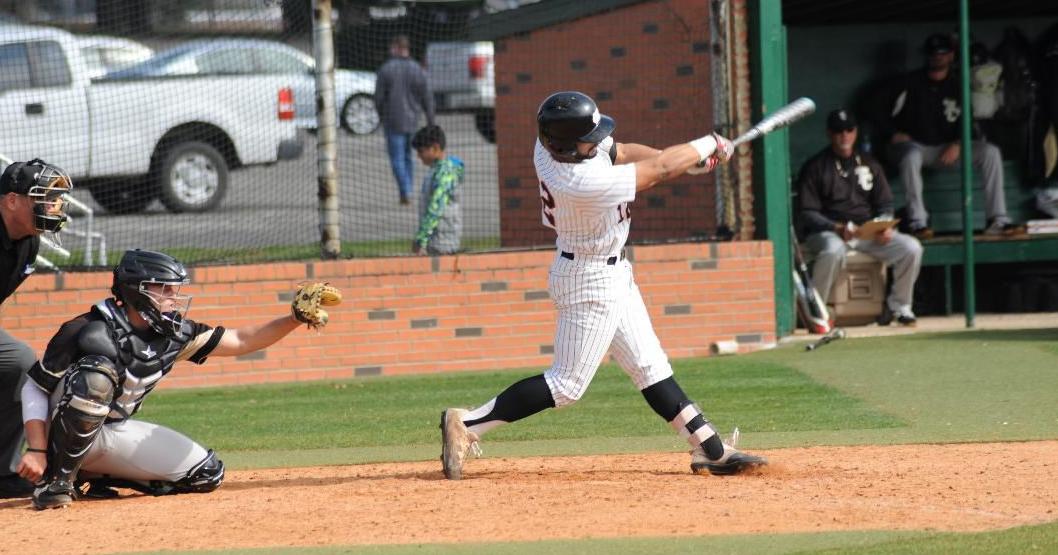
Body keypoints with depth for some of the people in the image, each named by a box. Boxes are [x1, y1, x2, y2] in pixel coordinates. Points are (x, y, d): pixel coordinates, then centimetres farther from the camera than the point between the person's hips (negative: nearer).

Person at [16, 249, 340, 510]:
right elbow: (35, 389, -17)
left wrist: (294, 320, -9)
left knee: (207, 475, 0)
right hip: (67, 434, -7)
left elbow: (238, 342, 4)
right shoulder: (90, 331, -23)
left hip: (114, 433, 7)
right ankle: (57, 478, -23)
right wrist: (37, 451, -27)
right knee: (97, 374, -37)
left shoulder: (173, 335, -4)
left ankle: (93, 477, 7)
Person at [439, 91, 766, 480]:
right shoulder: (584, 184, -35)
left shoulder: (550, 144, -12)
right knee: (567, 384, -3)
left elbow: (619, 152, 1)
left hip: (611, 272, 10)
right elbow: (659, 170, -24)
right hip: (593, 282, -10)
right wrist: (709, 145, -8)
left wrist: (687, 159, -10)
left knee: (648, 366, 14)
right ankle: (466, 425, -1)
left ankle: (709, 448, 21)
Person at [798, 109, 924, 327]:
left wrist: (884, 226, -8)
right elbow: (808, 214, -4)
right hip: (827, 233, -4)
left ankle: (898, 306, 1)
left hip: (868, 233, 4)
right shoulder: (815, 167, 2)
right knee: (833, 250, -41)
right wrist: (837, 228, -21)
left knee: (911, 247, -16)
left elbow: (885, 204, 16)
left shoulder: (869, 164, 17)